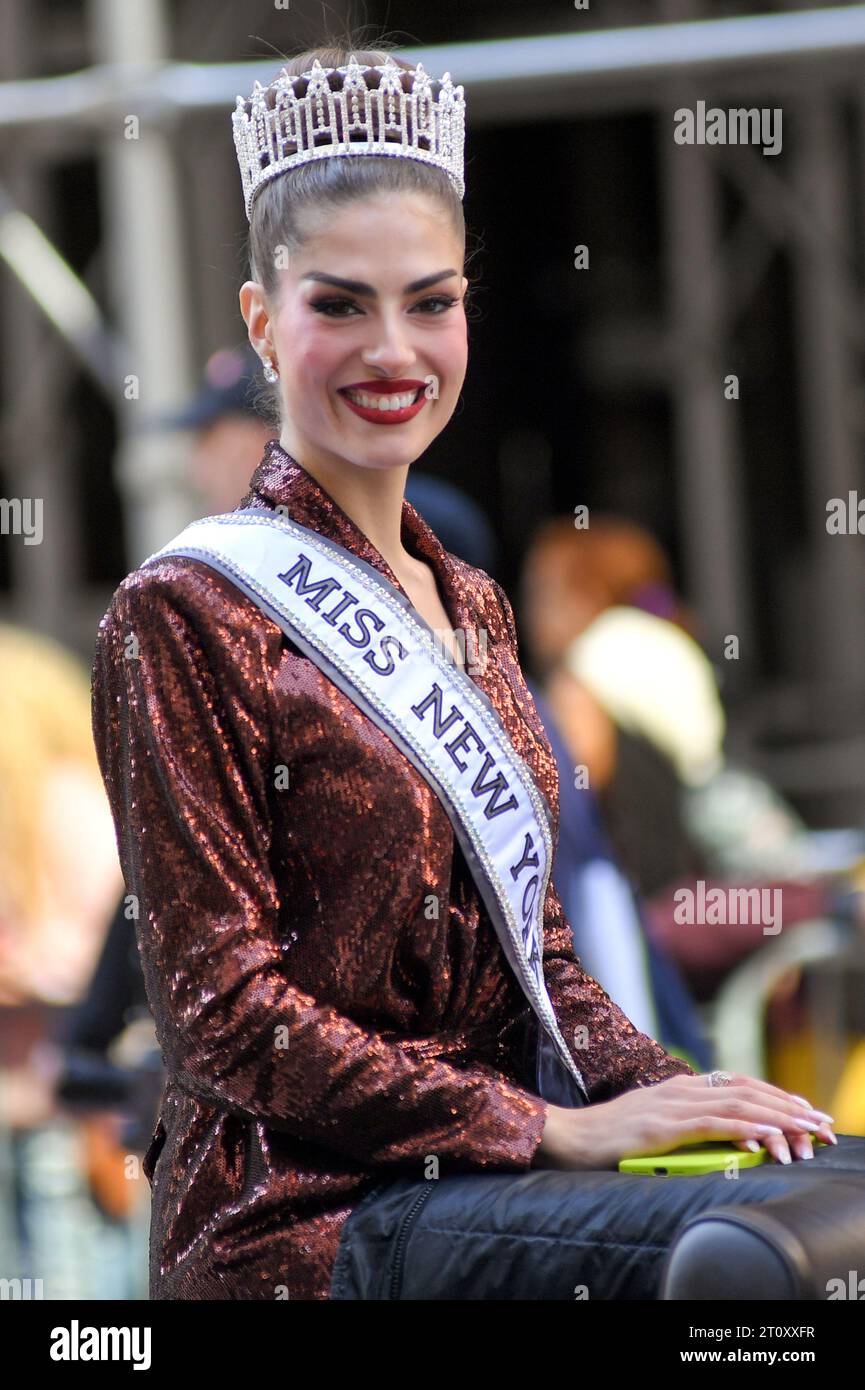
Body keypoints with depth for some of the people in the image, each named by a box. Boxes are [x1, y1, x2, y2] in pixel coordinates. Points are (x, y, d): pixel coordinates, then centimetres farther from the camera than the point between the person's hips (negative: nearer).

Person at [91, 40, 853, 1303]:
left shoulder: (470, 607, 18)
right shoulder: (188, 613, -5)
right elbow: (229, 1011, -10)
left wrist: (660, 1091, -1)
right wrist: (553, 1129, -16)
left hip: (491, 1173, 7)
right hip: (305, 1209, -7)